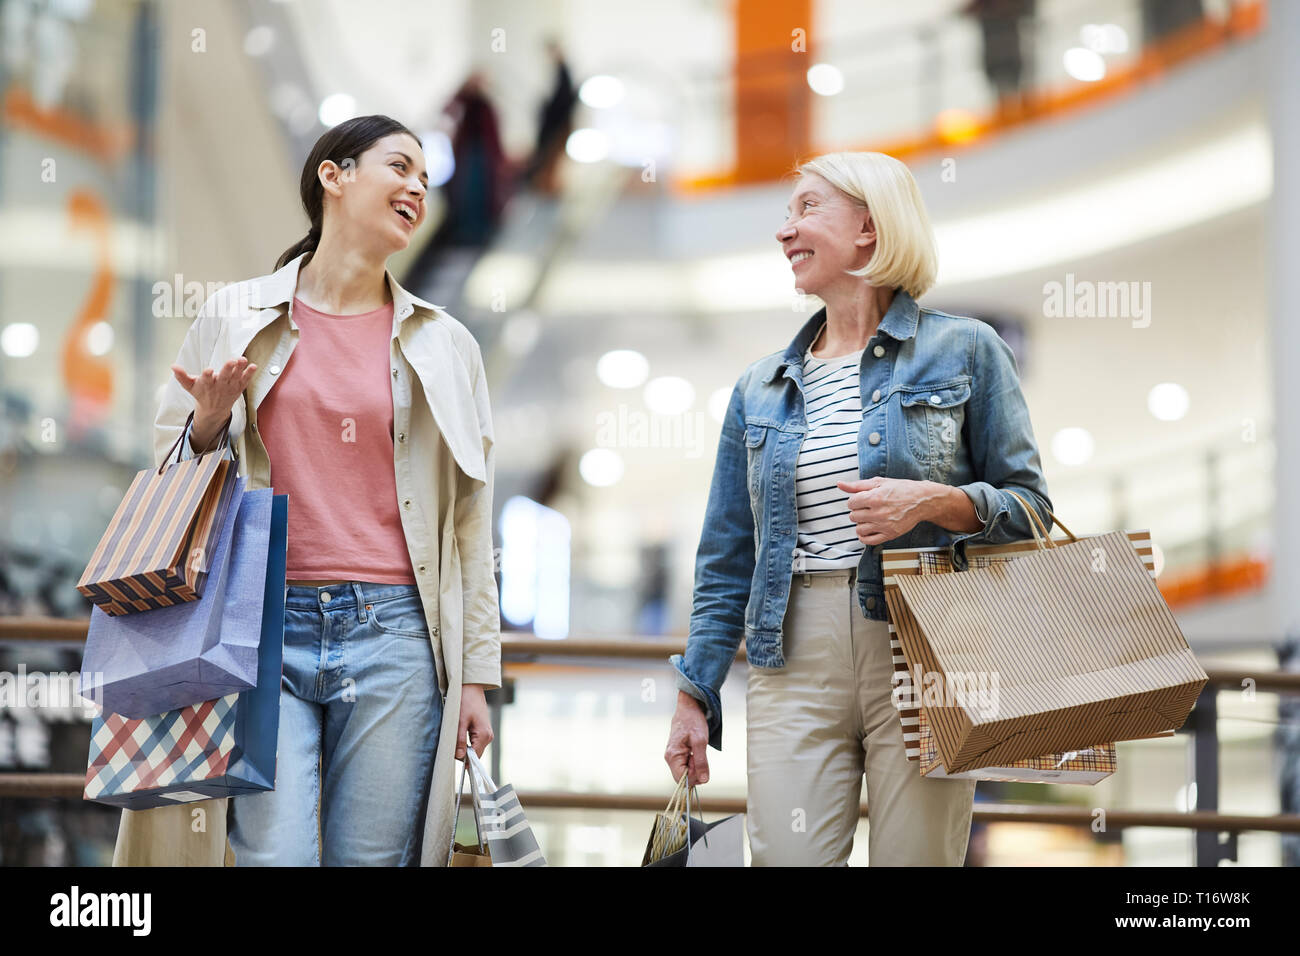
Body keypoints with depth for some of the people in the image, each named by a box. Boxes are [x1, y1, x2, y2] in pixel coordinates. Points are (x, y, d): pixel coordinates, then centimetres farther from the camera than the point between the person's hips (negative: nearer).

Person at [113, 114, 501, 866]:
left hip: (393, 631, 1)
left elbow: (471, 523, 11)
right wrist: (208, 427, -6)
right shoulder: (235, 318, 9)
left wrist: (477, 673, 6)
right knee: (272, 855, -12)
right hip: (267, 626, -1)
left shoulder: (445, 345, 12)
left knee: (375, 857, 1)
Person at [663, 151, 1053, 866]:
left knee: (917, 859, -4)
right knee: (785, 860, -5)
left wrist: (935, 502, -16)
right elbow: (727, 562, 16)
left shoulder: (962, 351, 5)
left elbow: (1029, 506, 3)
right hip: (795, 662, 3)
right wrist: (694, 697, 10)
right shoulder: (761, 389, 15)